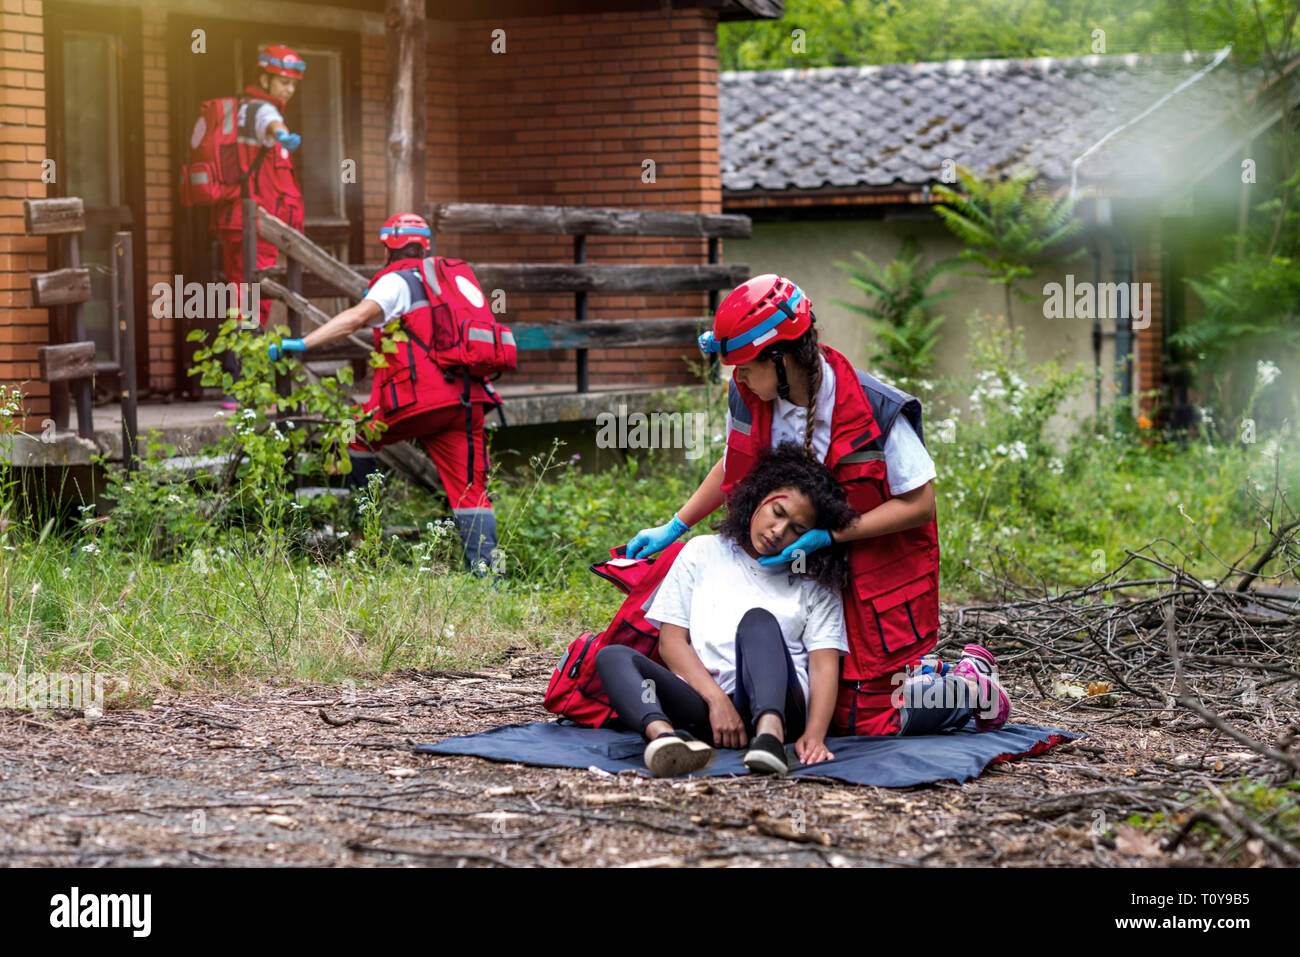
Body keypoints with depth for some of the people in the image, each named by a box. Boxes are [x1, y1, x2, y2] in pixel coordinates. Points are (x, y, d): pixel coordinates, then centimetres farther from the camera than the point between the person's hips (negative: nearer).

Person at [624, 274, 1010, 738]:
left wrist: (828, 535, -25)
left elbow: (920, 504, -19)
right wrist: (673, 528, 12)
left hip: (881, 572, -6)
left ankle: (972, 683, 19)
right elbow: (736, 465, 14)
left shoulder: (875, 412, -24)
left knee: (869, 720, -7)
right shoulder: (750, 398, -7)